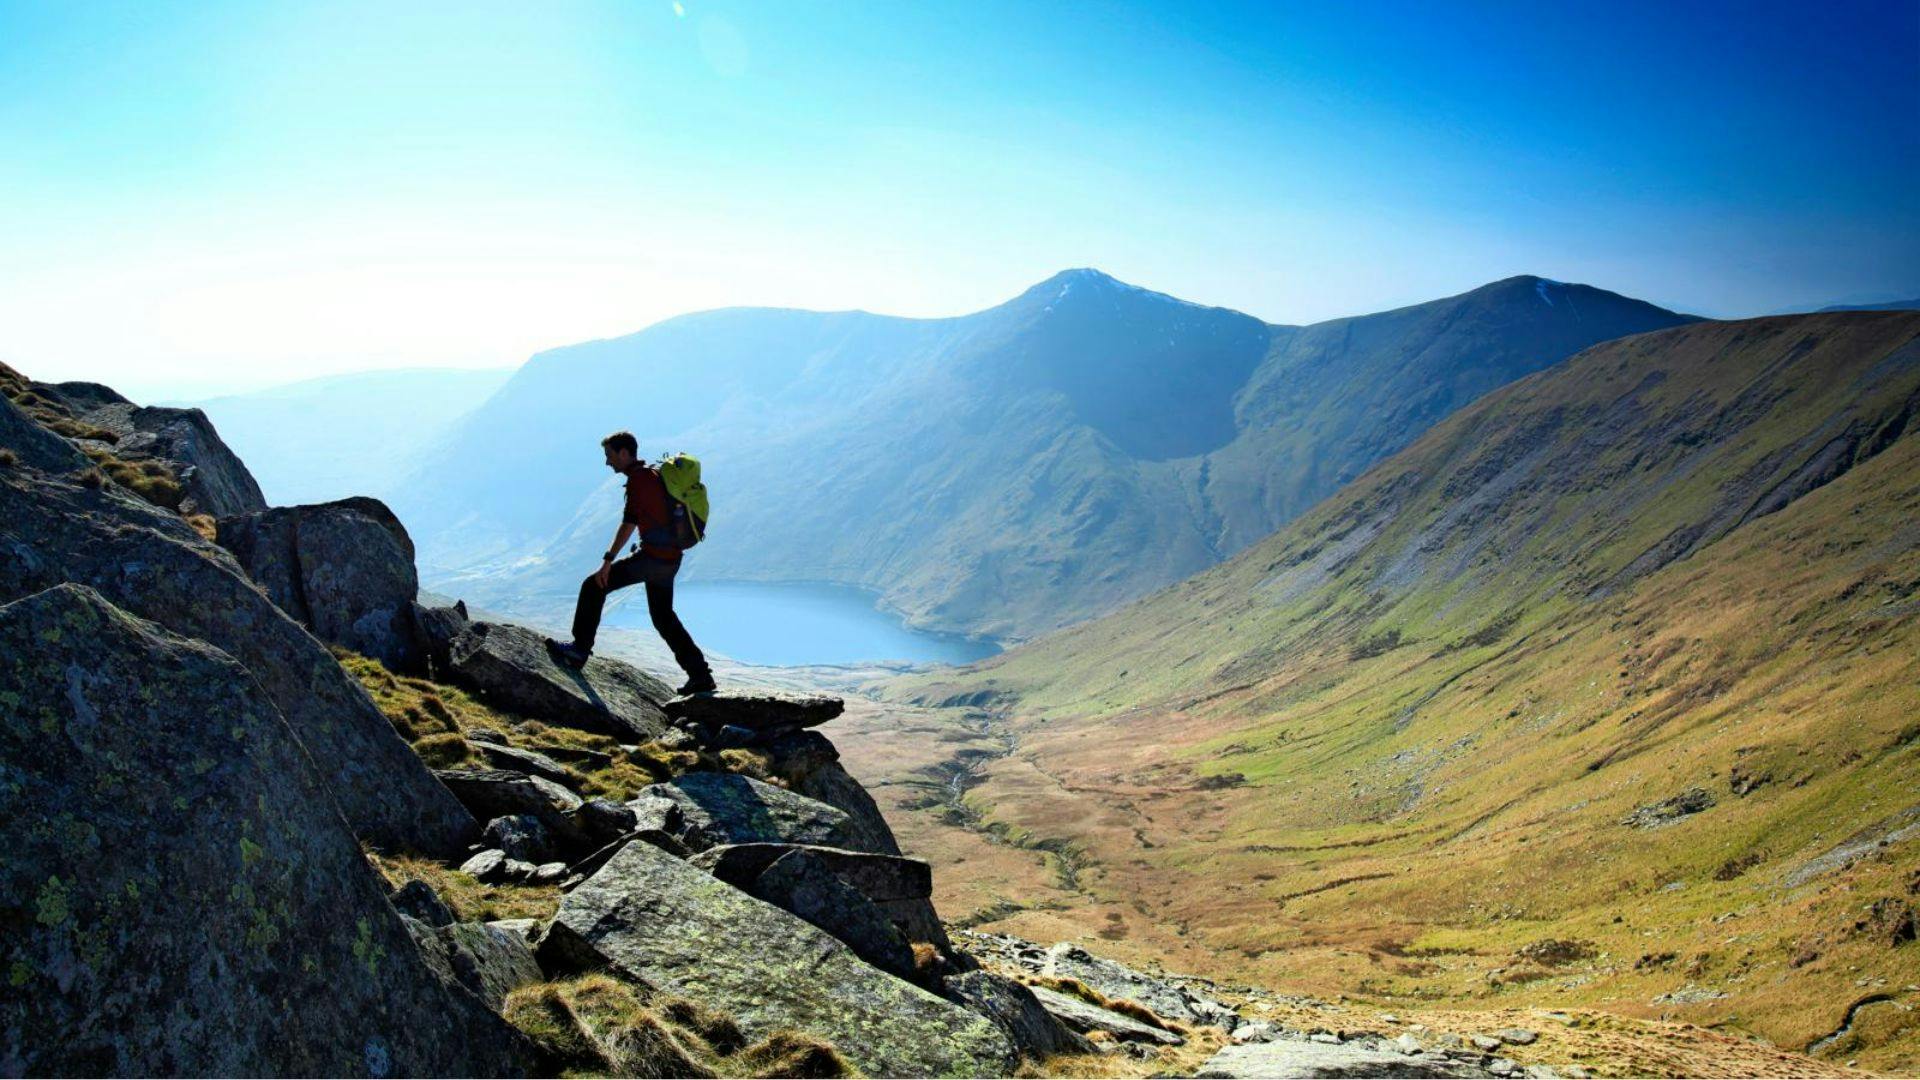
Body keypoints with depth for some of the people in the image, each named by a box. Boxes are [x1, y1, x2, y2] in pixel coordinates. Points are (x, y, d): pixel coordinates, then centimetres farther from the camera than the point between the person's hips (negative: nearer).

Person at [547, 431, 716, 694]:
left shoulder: (638, 479, -13)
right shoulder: (655, 474, 16)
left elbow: (629, 523, -22)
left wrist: (608, 562, -23)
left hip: (653, 558, -10)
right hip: (671, 559, 10)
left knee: (593, 587, 0)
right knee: (663, 617, 18)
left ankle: (580, 648, 4)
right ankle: (700, 676, 16)